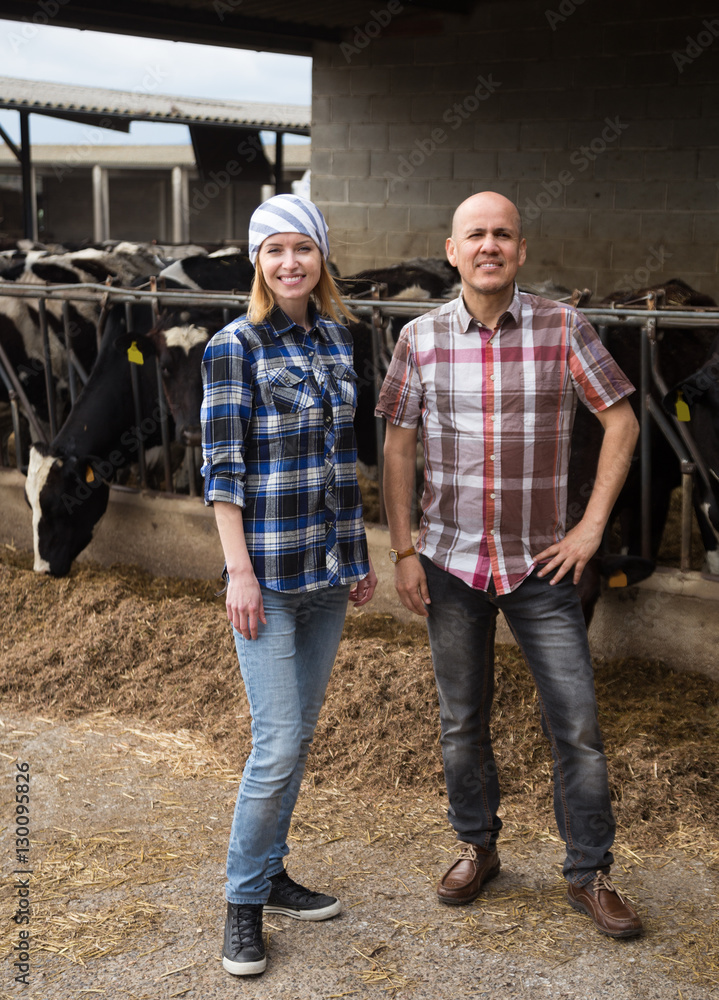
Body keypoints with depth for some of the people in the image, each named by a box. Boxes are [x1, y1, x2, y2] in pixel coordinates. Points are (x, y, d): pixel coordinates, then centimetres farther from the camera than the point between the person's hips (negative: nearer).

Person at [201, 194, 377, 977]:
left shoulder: (335, 338, 9)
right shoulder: (234, 347, -9)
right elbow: (221, 466, -11)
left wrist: (360, 553, 15)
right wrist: (240, 570, -15)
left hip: (330, 566, 6)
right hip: (269, 571, -6)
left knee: (301, 732, 14)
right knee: (278, 742, -6)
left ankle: (271, 872, 28)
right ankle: (244, 900, 11)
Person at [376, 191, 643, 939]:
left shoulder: (562, 330, -7)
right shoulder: (421, 338, -3)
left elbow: (621, 421, -1)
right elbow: (397, 447, 2)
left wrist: (592, 526, -5)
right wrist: (402, 551, -2)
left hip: (540, 565, -1)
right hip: (450, 565, 1)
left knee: (577, 724, 0)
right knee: (461, 720, 13)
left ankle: (589, 874, 17)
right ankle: (476, 847, 34)